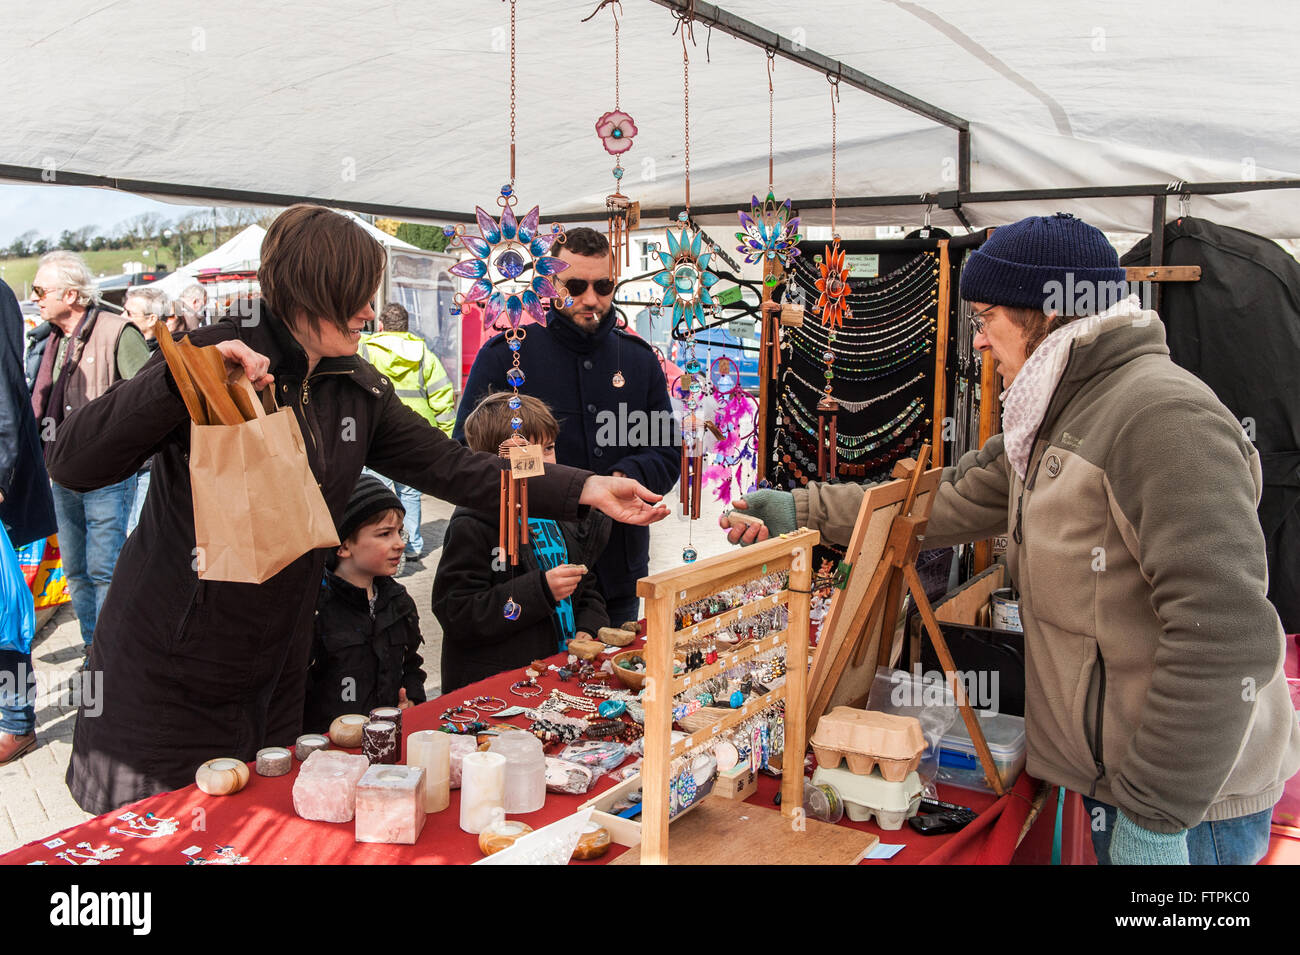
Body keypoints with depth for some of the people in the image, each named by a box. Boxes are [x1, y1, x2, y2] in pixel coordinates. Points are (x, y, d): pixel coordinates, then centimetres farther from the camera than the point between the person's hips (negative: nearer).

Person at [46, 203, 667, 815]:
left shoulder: (358, 390, 4)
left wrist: (584, 490, -1)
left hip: (271, 673, 5)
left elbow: (451, 467, 4)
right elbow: (72, 464, -21)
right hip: (165, 671, -5)